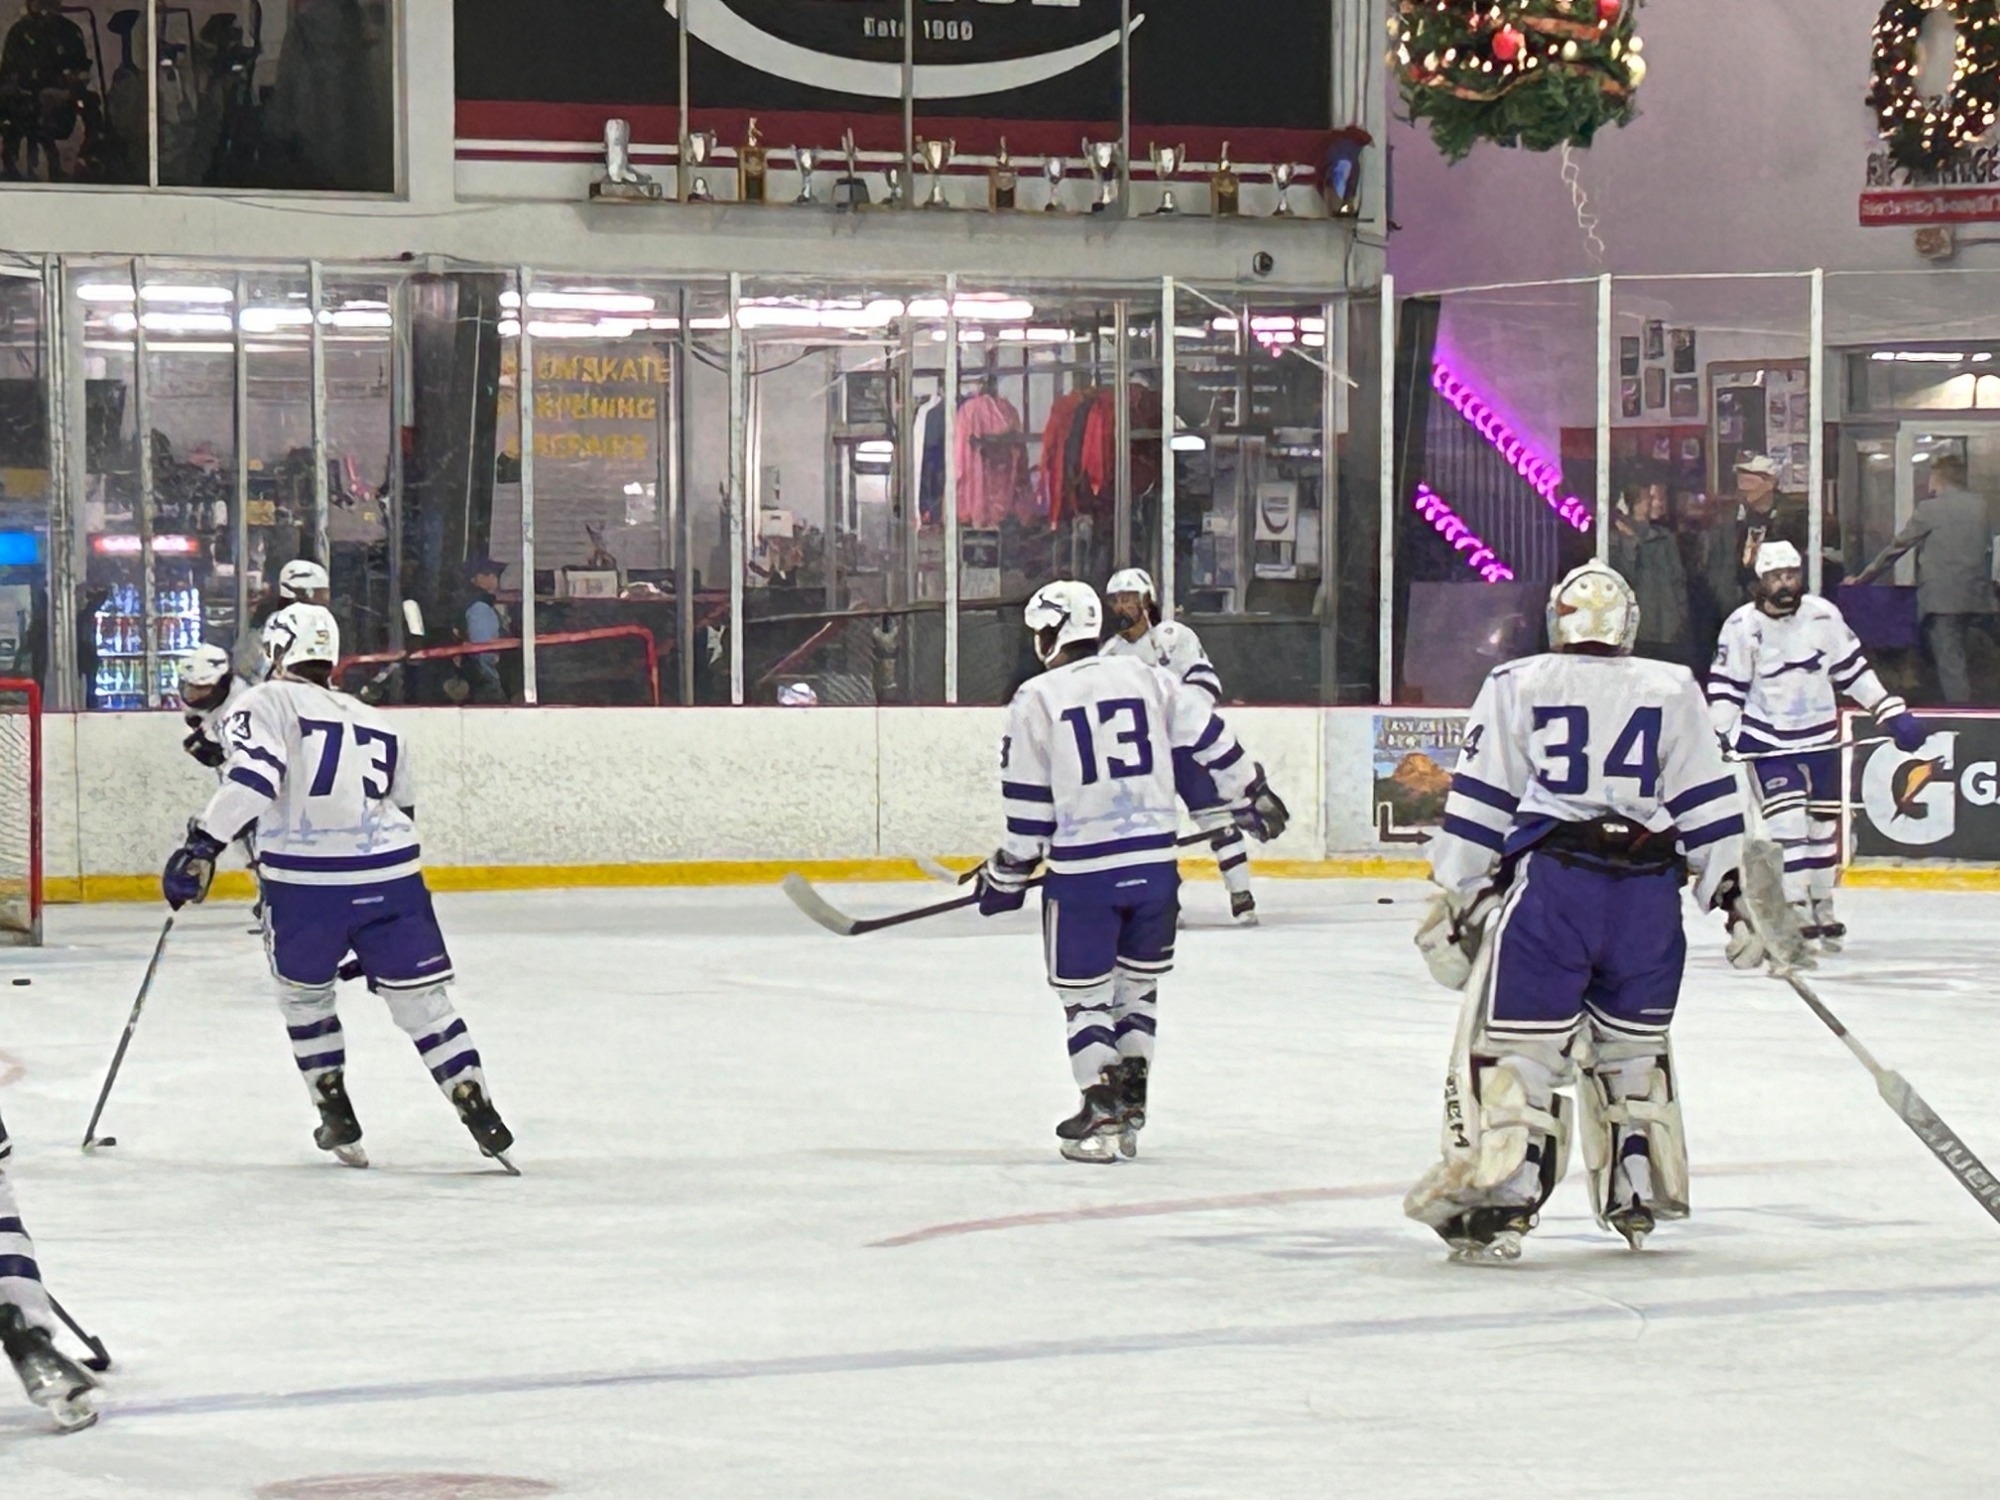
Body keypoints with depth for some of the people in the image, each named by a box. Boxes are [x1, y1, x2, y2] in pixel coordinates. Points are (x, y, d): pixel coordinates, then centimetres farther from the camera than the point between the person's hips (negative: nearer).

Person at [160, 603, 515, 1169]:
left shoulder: (266, 703, 5)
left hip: (304, 882, -3)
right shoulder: (379, 725, 22)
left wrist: (202, 844, -17)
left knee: (303, 993, 20)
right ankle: (477, 1109, -1)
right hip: (391, 877, 3)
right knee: (420, 999, 8)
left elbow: (251, 777, -14)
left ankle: (336, 1116, 21)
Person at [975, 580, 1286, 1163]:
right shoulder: (1148, 679, 5)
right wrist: (1253, 797, 21)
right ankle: (1129, 1108, 14)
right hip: (1154, 862, 4)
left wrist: (1008, 873, 8)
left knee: (1085, 993, 7)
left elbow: (1029, 804, -3)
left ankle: (1101, 1112, -1)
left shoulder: (1036, 700, -3)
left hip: (1082, 869, -4)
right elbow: (1210, 739, 7)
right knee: (1138, 985, 17)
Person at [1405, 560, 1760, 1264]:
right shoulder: (1673, 690, 13)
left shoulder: (1516, 685, 8)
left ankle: (1498, 1198, -15)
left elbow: (1480, 805, 4)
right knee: (1632, 1045, 18)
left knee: (1516, 1043, -3)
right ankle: (1638, 1201, 24)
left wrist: (1453, 898, 7)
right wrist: (1736, 897, 10)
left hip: (1549, 882, -2)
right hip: (1649, 894, 3)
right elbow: (1709, 803, 8)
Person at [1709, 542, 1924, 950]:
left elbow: (1852, 669, 4)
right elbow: (1726, 688, -8)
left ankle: (1822, 909, 25)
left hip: (1820, 737, 4)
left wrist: (1892, 711, 1)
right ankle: (1796, 913, -14)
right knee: (1787, 821, -16)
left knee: (1823, 822, 11)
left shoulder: (1823, 614, -5)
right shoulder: (1742, 626, -12)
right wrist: (1716, 740, -16)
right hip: (1768, 742, -4)